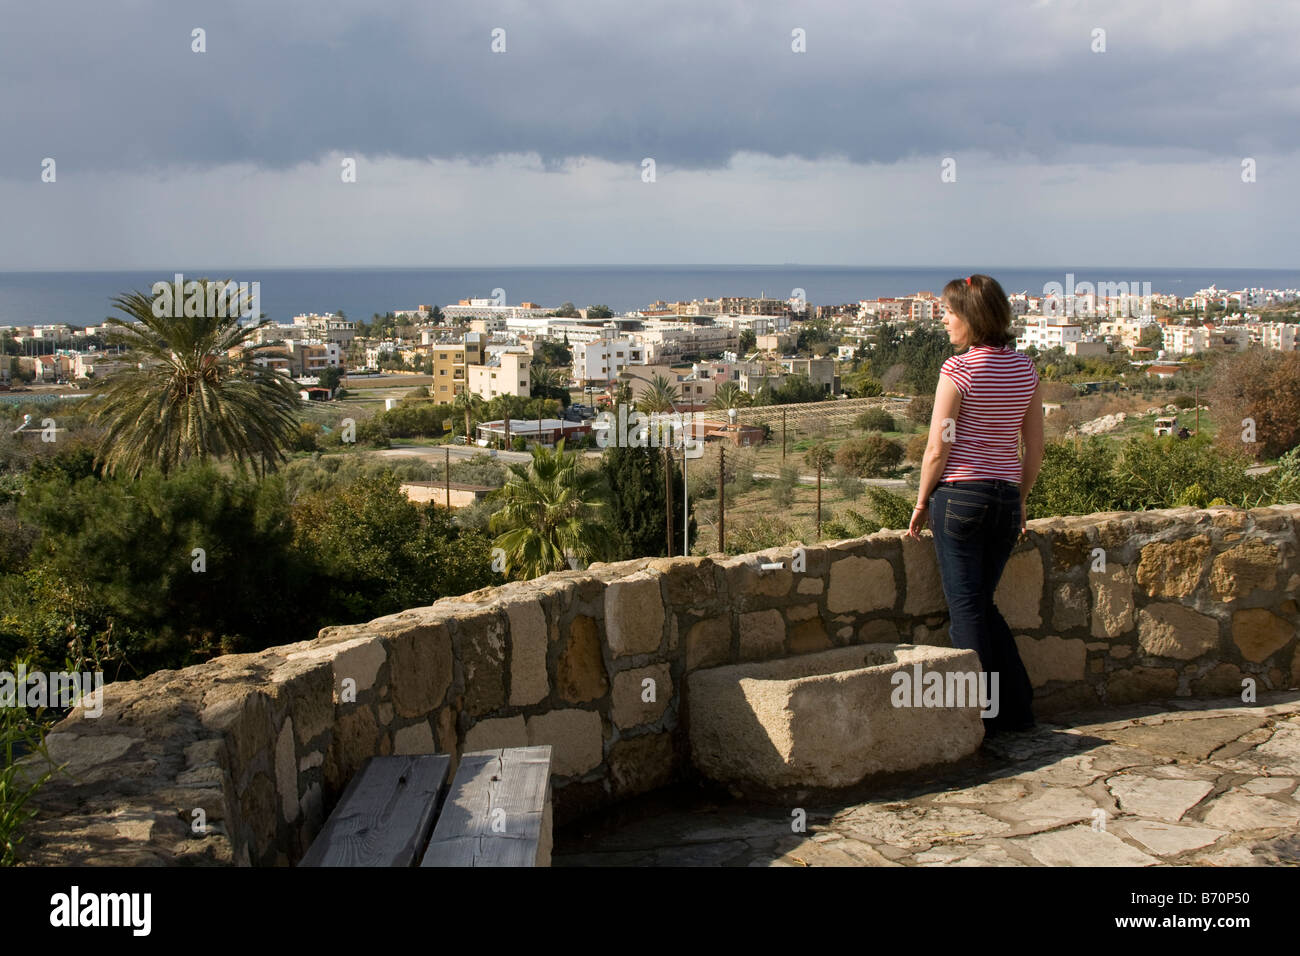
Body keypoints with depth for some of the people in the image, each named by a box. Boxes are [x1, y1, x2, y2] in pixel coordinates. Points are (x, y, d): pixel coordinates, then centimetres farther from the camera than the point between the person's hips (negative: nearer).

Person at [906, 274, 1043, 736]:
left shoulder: (958, 369, -12)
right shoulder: (1025, 368, 6)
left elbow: (938, 448, -11)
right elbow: (1035, 449, 9)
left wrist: (921, 502, 1)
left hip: (960, 494, -6)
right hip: (1006, 496, 6)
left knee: (966, 608, 4)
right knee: (983, 603, 18)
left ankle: (982, 715, 8)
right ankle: (1018, 709, 20)